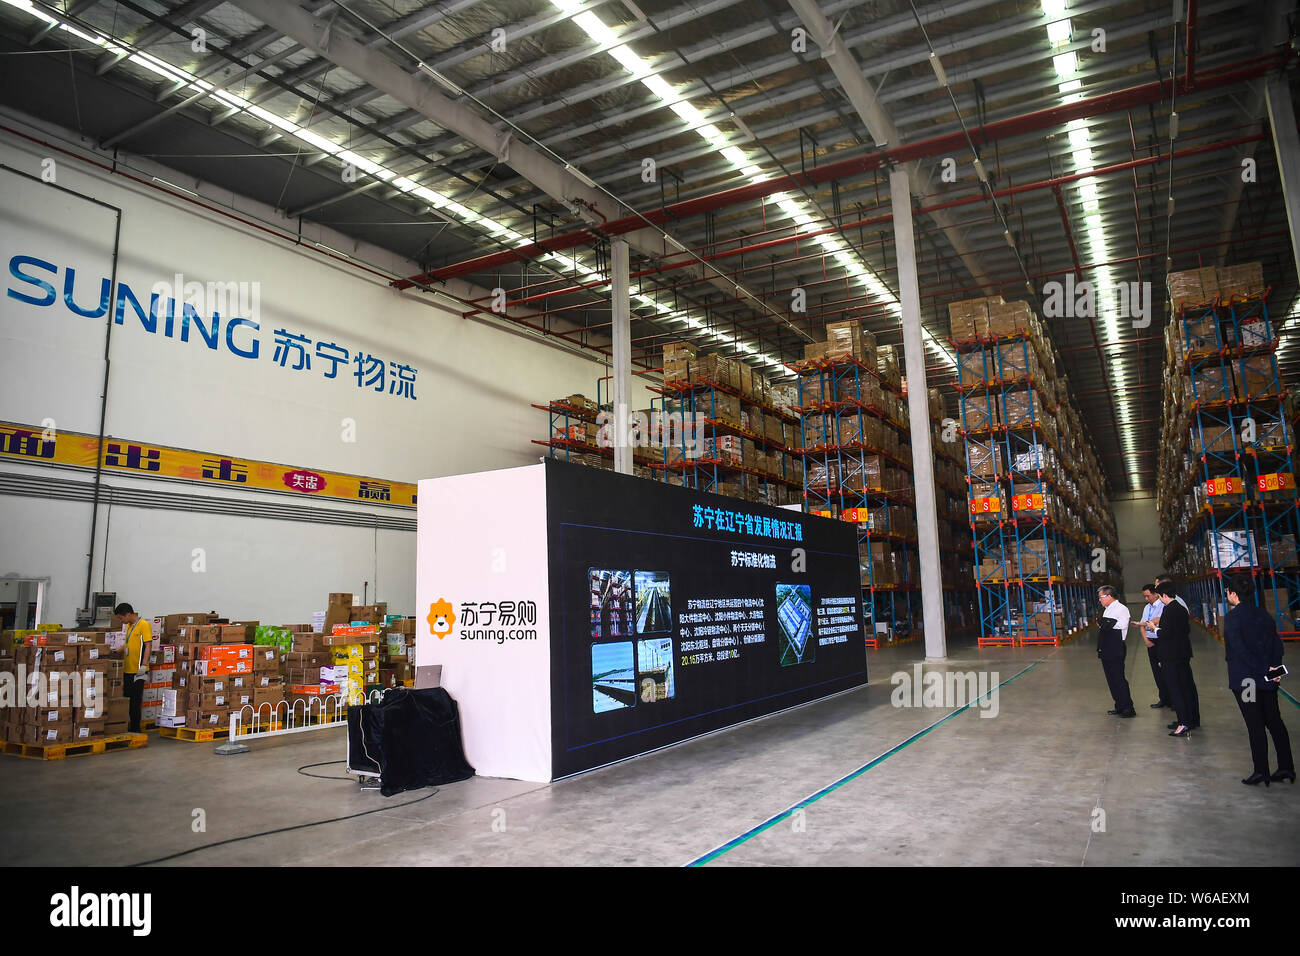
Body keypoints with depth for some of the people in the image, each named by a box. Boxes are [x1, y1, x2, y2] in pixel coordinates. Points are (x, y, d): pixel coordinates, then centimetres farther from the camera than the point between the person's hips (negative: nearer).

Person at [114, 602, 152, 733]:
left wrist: (144, 665, -22)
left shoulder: (144, 625, -11)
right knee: (127, 700, 12)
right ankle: (130, 727, 20)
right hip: (127, 669, 8)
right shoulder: (128, 626, 15)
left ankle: (135, 729, 4)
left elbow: (148, 645, -16)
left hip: (137, 671, -8)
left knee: (135, 701, -3)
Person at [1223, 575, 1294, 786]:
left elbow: (1240, 649, -19)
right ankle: (1286, 768, 18)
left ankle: (1261, 772, 4)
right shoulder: (1264, 615, 8)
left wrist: (1263, 671, -14)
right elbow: (1277, 644, 6)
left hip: (1244, 679, -7)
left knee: (1255, 725, -1)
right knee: (1274, 720, 14)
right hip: (1268, 680, 7)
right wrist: (1273, 668, -1)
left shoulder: (1232, 617, -13)